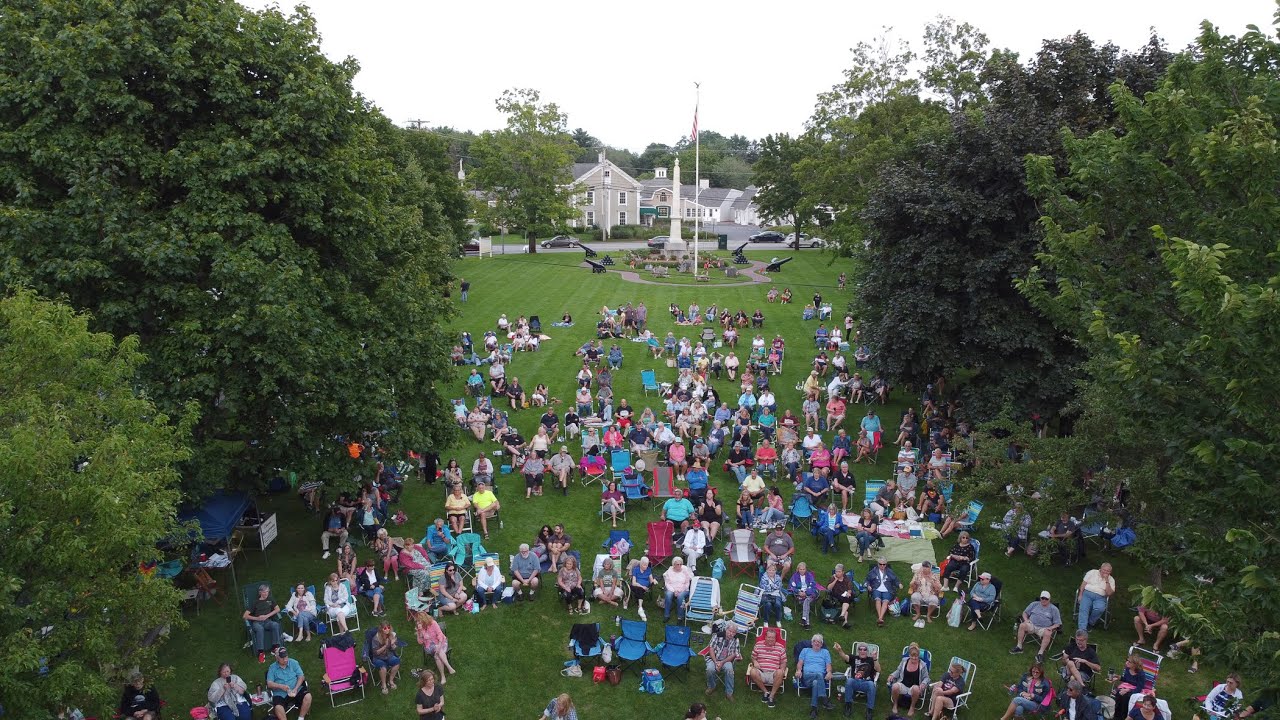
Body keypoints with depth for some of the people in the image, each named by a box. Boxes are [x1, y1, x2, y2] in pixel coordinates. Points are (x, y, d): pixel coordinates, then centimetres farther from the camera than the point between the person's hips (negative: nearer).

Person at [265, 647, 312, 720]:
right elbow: (269, 684, -2)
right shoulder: (272, 668, 6)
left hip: (296, 690, 1)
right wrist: (281, 686, -20)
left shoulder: (294, 663, 8)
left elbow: (301, 676, 3)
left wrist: (296, 689, -13)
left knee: (308, 696, -27)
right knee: (278, 707, -33)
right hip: (280, 694, -1)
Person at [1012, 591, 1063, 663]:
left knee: (1048, 633, -37)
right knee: (1022, 625, -30)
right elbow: (1025, 612, 20)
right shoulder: (1034, 604, 18)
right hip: (1031, 625, 2)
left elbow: (1057, 623, 8)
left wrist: (1051, 628, -12)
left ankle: (1040, 653, -33)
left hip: (1044, 628, -2)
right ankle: (1019, 647, -20)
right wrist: (1026, 619, -2)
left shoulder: (1053, 609, 11)